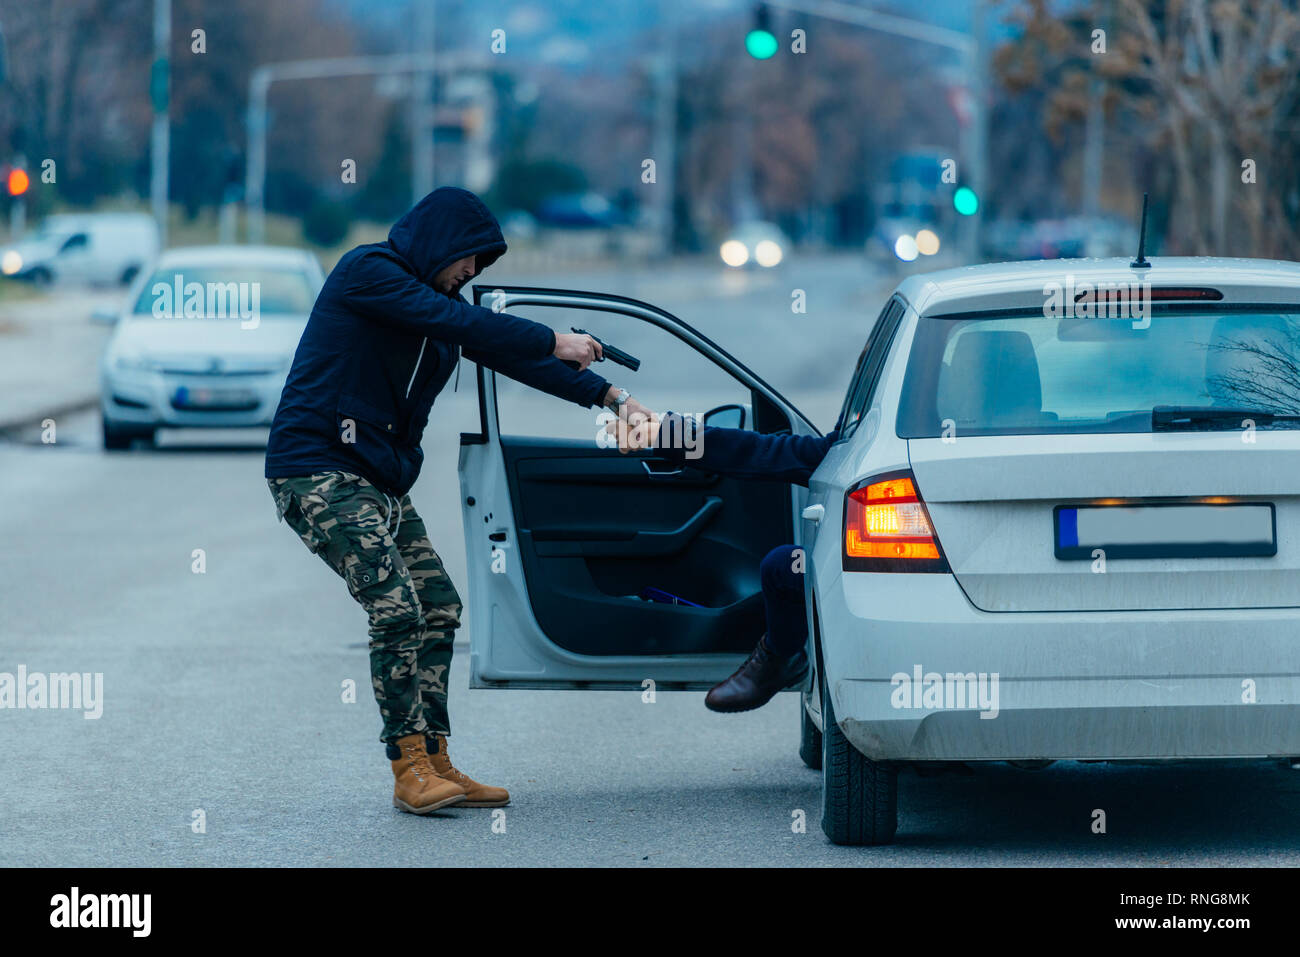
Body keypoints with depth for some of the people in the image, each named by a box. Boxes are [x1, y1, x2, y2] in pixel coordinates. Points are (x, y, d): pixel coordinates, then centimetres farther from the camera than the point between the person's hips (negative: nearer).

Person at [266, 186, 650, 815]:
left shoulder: (436, 301, 16)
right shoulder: (367, 272, -11)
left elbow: (505, 352, 14)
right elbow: (459, 324, -20)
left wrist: (606, 395, 7)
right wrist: (554, 343, -16)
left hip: (379, 479, 9)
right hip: (316, 469, -9)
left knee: (437, 606, 4)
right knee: (395, 607, -18)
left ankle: (435, 764, 8)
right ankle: (410, 770, -14)